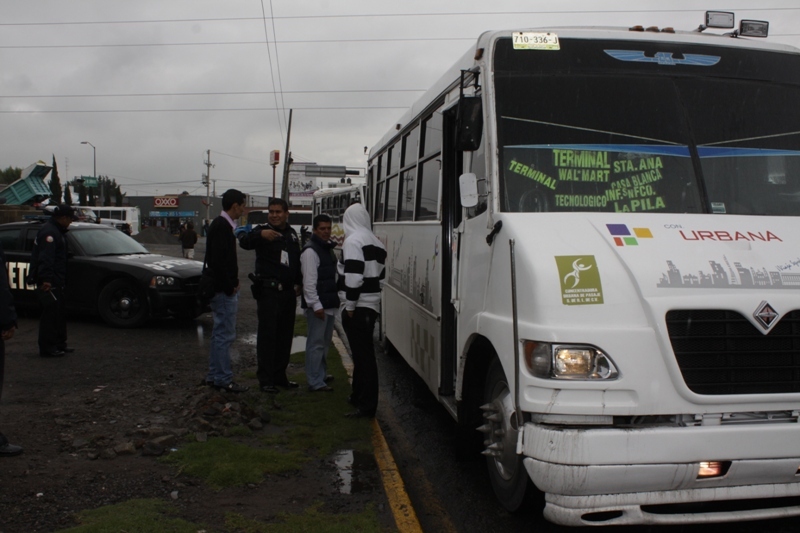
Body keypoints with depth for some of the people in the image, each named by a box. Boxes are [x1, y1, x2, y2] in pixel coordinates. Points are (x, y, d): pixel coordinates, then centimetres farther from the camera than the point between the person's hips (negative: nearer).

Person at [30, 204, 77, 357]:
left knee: (59, 314, 15)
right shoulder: (49, 232, -15)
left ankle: (59, 345, 22)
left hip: (55, 281, 11)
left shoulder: (56, 231, 19)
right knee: (51, 313, -9)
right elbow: (45, 258, -26)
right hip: (49, 282, -11)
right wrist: (46, 279, -32)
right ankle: (47, 348, -5)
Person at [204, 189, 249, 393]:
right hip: (224, 291, -11)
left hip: (223, 289, 11)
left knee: (220, 334, 15)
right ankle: (223, 379, 1)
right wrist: (229, 286, -18)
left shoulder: (221, 225, 15)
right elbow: (217, 260, -23)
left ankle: (214, 376, 23)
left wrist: (232, 283, 12)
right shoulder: (221, 226, -16)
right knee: (225, 334, -5)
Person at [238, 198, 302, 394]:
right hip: (268, 291, -6)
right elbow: (244, 242, -26)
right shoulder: (262, 231, -5)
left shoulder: (292, 234, 14)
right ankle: (265, 379, 0)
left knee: (286, 335, 11)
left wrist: (298, 283, 14)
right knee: (267, 335, -5)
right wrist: (260, 234, -46)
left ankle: (279, 375, 21)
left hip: (288, 291, 6)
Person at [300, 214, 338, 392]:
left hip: (330, 303, 10)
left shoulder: (328, 248, 16)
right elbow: (309, 281, -20)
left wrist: (335, 299, 17)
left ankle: (321, 374, 32)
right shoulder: (310, 251, -14)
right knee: (316, 343, -5)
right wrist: (316, 305, -22)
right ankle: (315, 382, -1)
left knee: (324, 342, 19)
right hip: (318, 305, -10)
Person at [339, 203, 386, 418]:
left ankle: (367, 405, -7)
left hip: (357, 307, -9)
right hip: (372, 305, 9)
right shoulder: (376, 243, 16)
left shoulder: (353, 240, -12)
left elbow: (354, 276, -21)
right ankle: (359, 396, 29)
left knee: (362, 354, -8)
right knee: (363, 352, 18)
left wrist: (350, 305, -15)